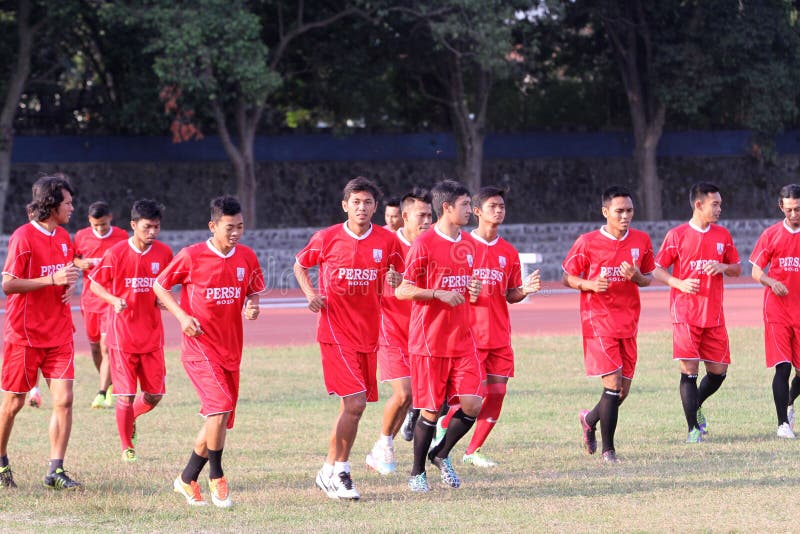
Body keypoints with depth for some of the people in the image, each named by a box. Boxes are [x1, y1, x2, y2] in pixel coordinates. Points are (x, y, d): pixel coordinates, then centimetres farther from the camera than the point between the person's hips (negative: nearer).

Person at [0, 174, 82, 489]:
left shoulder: (63, 238, 10)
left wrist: (70, 284, 4)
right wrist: (52, 280, -21)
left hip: (58, 334, 6)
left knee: (64, 400, -5)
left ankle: (55, 470, -1)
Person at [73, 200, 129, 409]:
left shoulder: (122, 236, -3)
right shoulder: (81, 236, 1)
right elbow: (70, 260, 12)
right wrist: (80, 263, -9)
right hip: (90, 299, 3)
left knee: (107, 346, -13)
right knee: (95, 346, 12)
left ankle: (102, 394, -14)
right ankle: (110, 385, 32)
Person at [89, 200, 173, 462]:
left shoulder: (164, 253, 1)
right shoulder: (116, 253, -9)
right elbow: (95, 283, 1)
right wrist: (114, 300, -17)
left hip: (152, 335, 3)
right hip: (122, 334, -3)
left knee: (154, 396, 3)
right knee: (126, 395, -3)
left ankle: (130, 419, 34)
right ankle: (126, 446, 16)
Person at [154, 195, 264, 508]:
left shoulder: (247, 258, 4)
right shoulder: (191, 256, -9)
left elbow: (254, 291, 18)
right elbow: (159, 286, 2)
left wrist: (252, 305, -5)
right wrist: (182, 316, -11)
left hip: (231, 349, 6)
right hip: (199, 345, -6)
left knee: (219, 420, 9)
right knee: (221, 406, -23)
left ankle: (187, 479, 25)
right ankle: (216, 476, -8)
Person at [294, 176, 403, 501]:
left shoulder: (387, 241, 2)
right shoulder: (327, 238, -4)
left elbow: (396, 278, 16)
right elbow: (300, 265, 12)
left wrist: (395, 280, -7)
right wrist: (311, 294, -4)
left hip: (368, 333, 4)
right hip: (336, 331, -4)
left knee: (352, 405, 9)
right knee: (355, 403, -15)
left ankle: (334, 471, 22)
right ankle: (333, 471, -3)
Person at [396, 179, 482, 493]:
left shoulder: (469, 244, 11)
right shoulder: (424, 244, -10)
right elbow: (402, 291, -9)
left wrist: (473, 290, 4)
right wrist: (439, 294, -20)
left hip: (463, 340, 6)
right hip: (430, 341, -6)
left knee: (472, 405, -5)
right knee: (431, 410, -1)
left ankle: (442, 454, 19)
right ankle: (417, 472, 17)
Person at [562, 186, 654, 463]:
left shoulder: (641, 240, 5)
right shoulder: (587, 242, -6)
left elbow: (648, 278, 15)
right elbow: (568, 277, 2)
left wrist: (636, 276, -9)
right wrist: (590, 284, -18)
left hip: (628, 323, 5)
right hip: (598, 321, -5)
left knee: (623, 390, 7)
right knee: (613, 384, -14)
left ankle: (590, 419, 37)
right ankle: (608, 449, -3)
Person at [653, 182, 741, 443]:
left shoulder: (723, 235, 10)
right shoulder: (677, 235, -2)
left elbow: (737, 268, 17)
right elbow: (658, 270, 1)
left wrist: (723, 267, -5)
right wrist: (680, 283, -16)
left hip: (714, 314, 4)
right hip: (686, 313, -4)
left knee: (718, 371, 4)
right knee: (689, 370, -8)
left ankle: (696, 406, 32)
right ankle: (693, 429, -1)